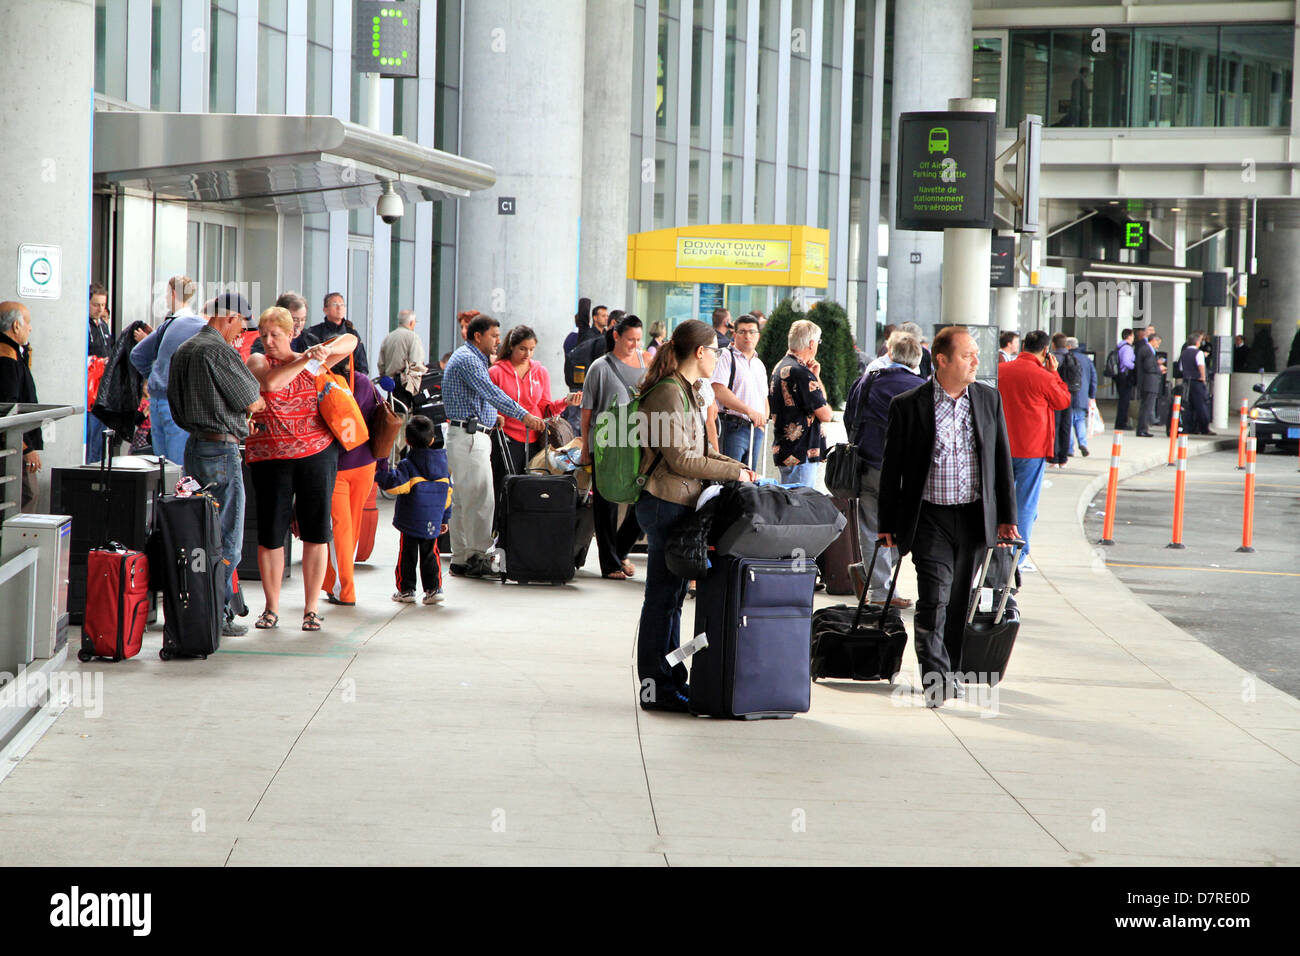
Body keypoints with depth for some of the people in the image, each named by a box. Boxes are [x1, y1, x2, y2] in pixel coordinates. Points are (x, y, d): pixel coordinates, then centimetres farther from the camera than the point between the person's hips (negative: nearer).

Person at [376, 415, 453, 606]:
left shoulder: (408, 465, -12)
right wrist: (445, 518, 21)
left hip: (410, 523, -4)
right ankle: (434, 589, 8)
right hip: (433, 523, 4)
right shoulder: (442, 465, 7)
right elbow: (448, 494, 12)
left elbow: (394, 484, -25)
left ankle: (406, 590, 11)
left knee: (407, 555, 6)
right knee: (430, 554, 12)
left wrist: (380, 473, -9)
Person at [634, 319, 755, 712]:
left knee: (671, 595, 14)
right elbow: (681, 460, -18)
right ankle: (655, 687, 0)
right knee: (662, 596, -5)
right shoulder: (668, 393, -16)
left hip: (678, 505, 10)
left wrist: (735, 466, 13)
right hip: (666, 504, -10)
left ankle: (671, 680, 20)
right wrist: (733, 472, -11)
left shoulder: (687, 392, 16)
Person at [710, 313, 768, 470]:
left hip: (756, 429, 7)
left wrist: (763, 419, 7)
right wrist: (749, 411, -22)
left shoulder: (760, 365, 21)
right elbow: (719, 392, -16)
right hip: (733, 427, -7)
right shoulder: (726, 356, -3)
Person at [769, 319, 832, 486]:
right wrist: (817, 378, -1)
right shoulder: (800, 372, -18)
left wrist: (813, 377, 7)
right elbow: (825, 415, -15)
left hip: (781, 451, 10)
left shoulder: (779, 367, 14)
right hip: (801, 454, -10)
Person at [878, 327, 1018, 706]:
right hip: (930, 518, -3)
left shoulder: (990, 399, 6)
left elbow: (1002, 459, 11)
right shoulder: (908, 405, -5)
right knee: (934, 599, -13)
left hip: (975, 516, 4)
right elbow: (891, 468, 0)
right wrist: (888, 524, 0)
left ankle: (950, 671, 24)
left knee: (960, 601, 11)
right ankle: (935, 679, -12)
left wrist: (1007, 516, 8)